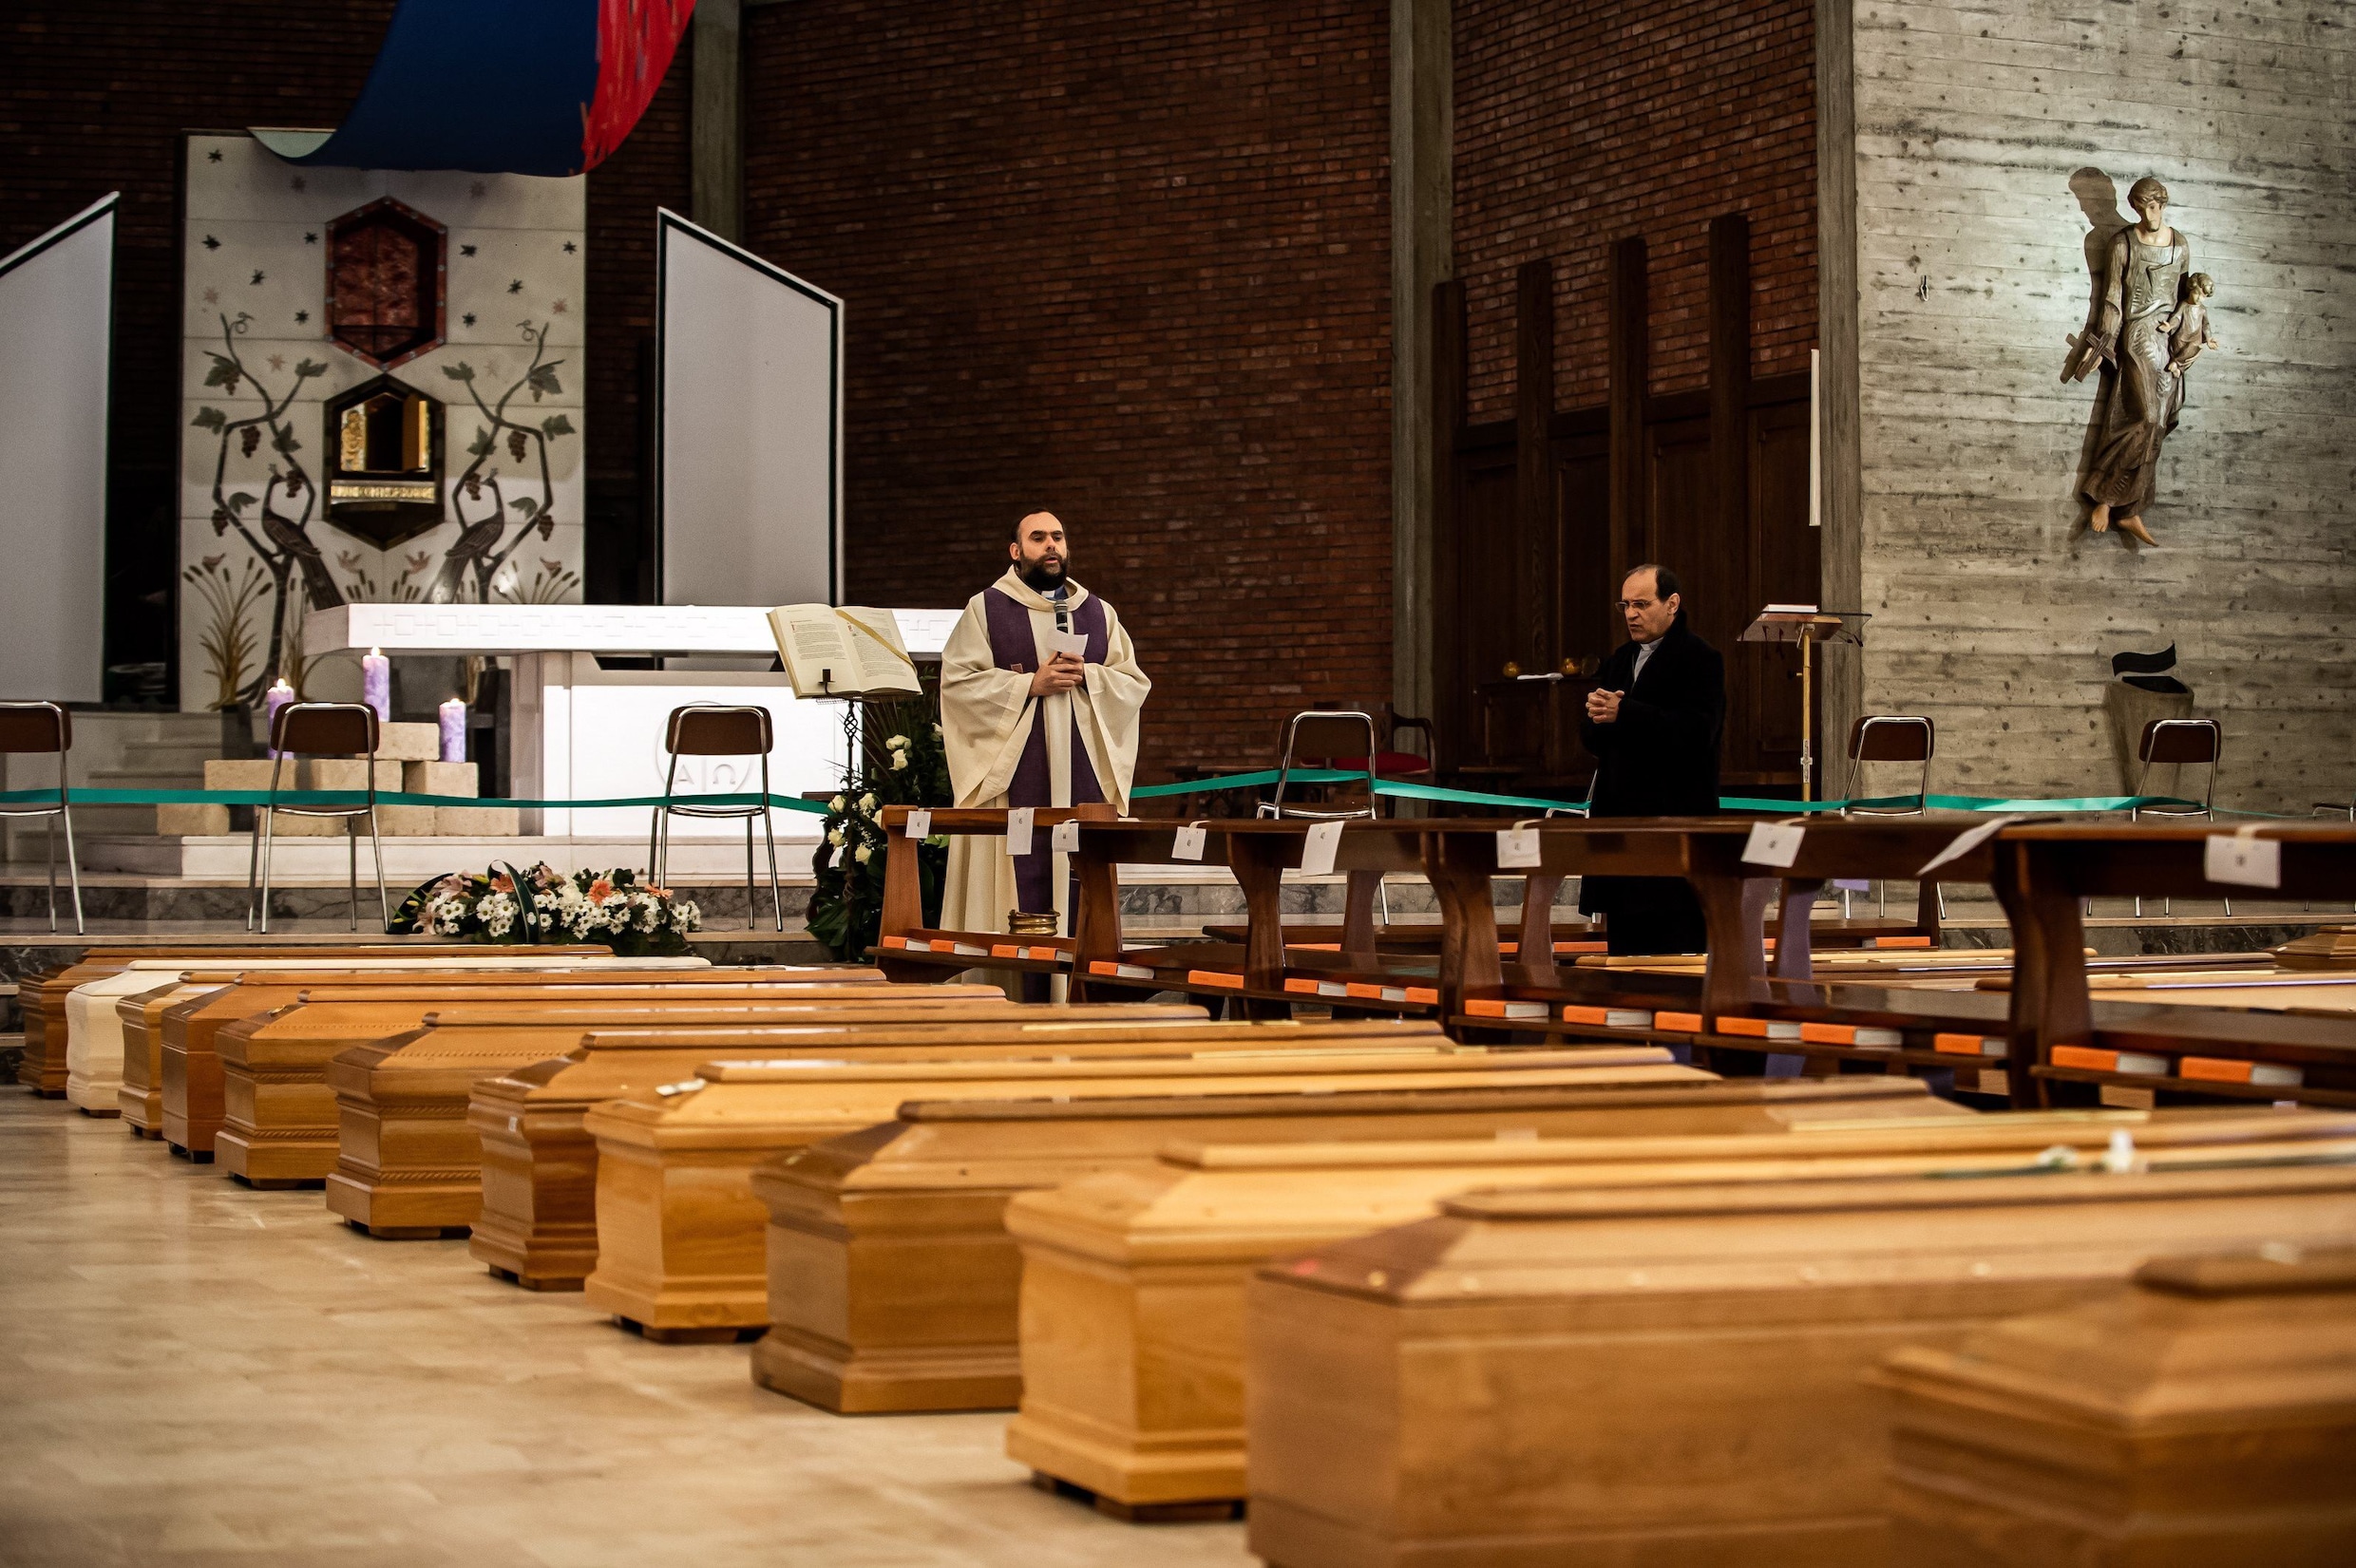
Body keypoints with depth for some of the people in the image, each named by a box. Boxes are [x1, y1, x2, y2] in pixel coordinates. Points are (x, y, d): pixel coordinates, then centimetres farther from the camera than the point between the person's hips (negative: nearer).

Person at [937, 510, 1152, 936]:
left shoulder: (1099, 613, 17)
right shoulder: (986, 609, 6)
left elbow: (1135, 683, 11)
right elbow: (957, 682, -4)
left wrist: (1087, 676, -7)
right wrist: (1030, 684, -11)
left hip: (1083, 773, 3)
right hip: (1014, 774, -3)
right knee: (1021, 878, -9)